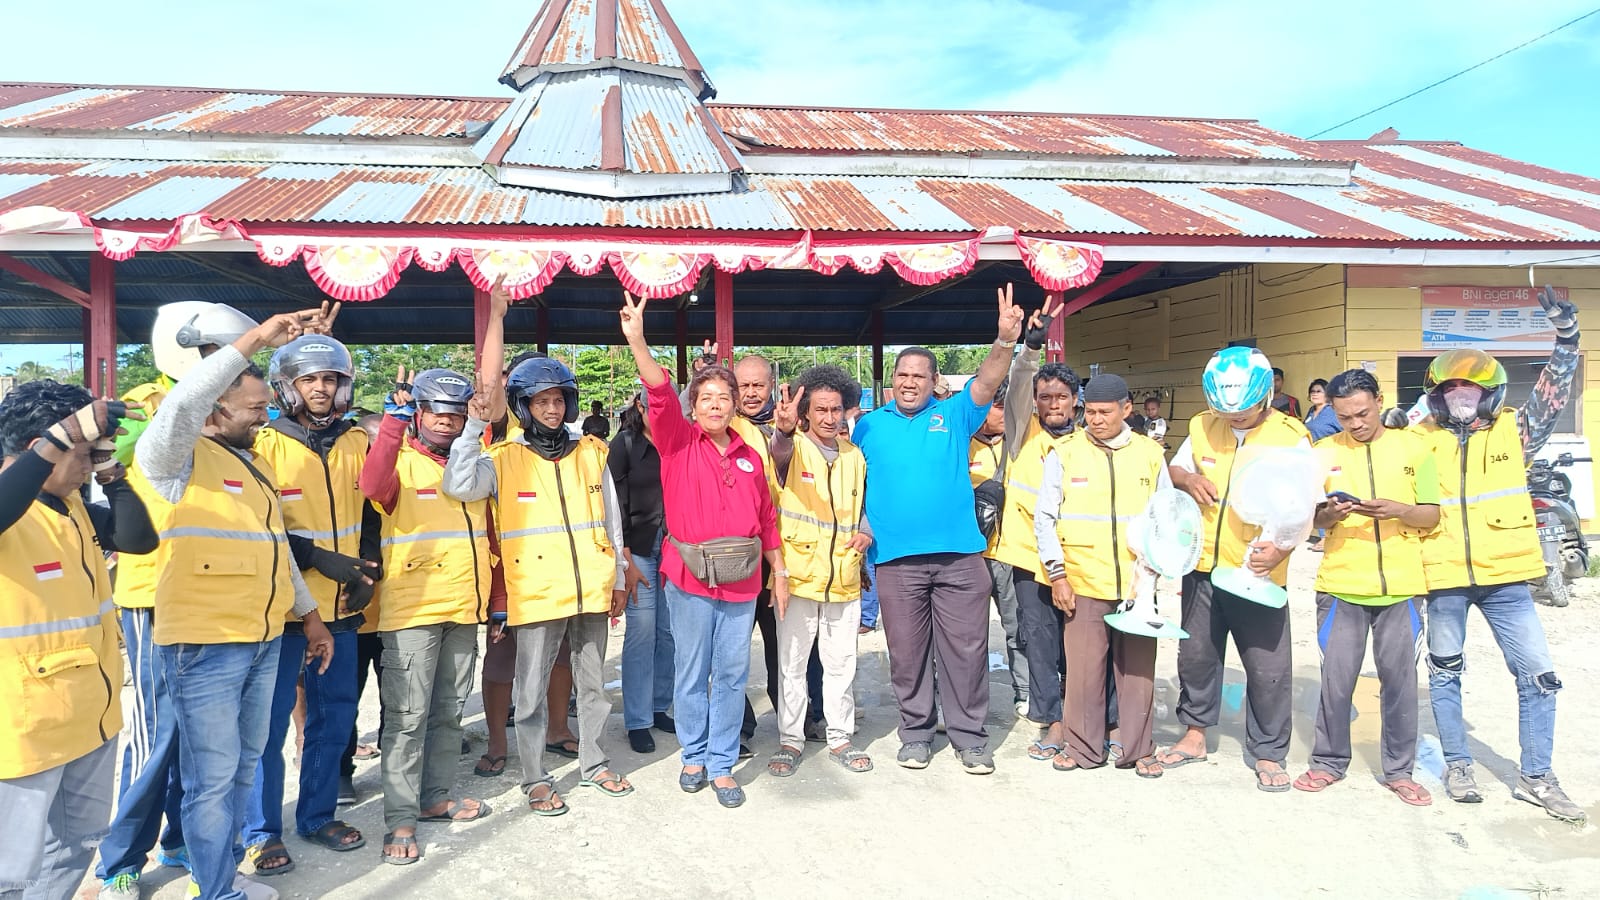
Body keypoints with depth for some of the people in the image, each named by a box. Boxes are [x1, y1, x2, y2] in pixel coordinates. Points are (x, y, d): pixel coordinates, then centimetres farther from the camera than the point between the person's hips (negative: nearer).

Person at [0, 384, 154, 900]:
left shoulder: (70, 506, 7)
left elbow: (138, 538, 5)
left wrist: (110, 471, -4)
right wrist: (64, 434, -42)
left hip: (90, 717, 8)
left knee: (78, 844, 23)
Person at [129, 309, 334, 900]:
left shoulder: (257, 466, 15)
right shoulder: (176, 457, -8)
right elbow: (182, 404, -31)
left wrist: (311, 616, 21)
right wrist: (257, 339, -31)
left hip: (266, 640, 8)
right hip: (204, 644, -8)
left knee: (243, 764, 18)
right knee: (214, 774, 2)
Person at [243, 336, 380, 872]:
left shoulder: (358, 443, 7)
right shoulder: (266, 445, -6)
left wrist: (369, 570, 0)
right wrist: (322, 561, -18)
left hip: (342, 607, 5)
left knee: (335, 717, 13)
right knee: (271, 721, 2)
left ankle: (317, 815, 29)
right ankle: (261, 832, 18)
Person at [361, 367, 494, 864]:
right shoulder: (401, 462, -4)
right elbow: (373, 484, -30)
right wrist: (395, 416, -31)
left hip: (464, 610, 6)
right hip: (412, 612, -6)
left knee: (449, 711, 15)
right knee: (408, 717, -3)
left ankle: (435, 797, 28)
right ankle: (401, 819, 4)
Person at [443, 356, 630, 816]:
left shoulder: (592, 453, 7)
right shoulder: (505, 459, -2)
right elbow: (459, 486, -20)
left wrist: (618, 579, 14)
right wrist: (475, 426, -23)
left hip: (592, 590, 3)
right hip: (537, 593, -3)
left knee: (593, 683, 15)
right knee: (533, 690, 5)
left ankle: (593, 763, 32)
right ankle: (535, 778, 20)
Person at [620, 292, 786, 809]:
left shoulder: (750, 457, 9)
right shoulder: (678, 443, 0)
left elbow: (767, 518, 13)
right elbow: (660, 396, -16)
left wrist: (779, 571, 12)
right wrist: (637, 341, -30)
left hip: (741, 582, 3)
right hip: (689, 579, -2)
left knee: (732, 675, 8)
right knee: (691, 674, 9)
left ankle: (722, 765, 20)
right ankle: (694, 756, 27)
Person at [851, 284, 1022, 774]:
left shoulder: (954, 416, 7)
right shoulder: (869, 426, 9)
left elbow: (986, 382, -9)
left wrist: (1005, 340, -27)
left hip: (959, 554, 0)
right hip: (896, 558, 1)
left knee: (966, 648, 4)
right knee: (907, 652, 9)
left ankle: (969, 735, 18)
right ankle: (916, 732, 24)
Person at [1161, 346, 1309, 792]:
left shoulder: (1291, 437, -7)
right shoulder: (1203, 427, 3)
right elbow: (1173, 468, 17)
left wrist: (1282, 547, -26)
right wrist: (1186, 477, -8)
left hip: (1257, 572, -3)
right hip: (1203, 566, 4)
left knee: (1269, 668, 2)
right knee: (1196, 655, 15)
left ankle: (1267, 753, 20)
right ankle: (1194, 734, 33)